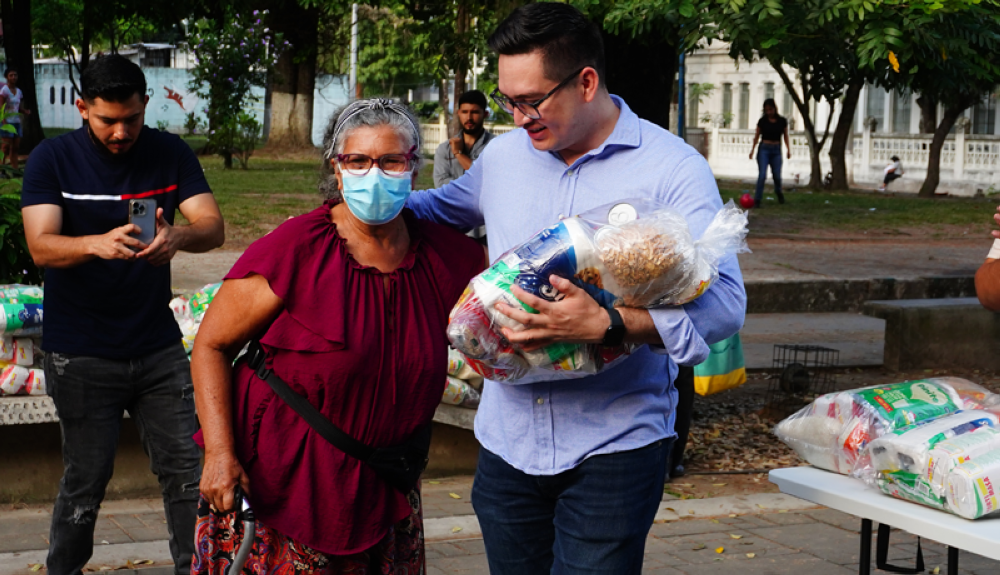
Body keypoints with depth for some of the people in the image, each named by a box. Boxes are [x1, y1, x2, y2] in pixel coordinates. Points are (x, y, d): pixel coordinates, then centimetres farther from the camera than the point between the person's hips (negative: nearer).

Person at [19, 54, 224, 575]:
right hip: (81, 354, -2)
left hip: (158, 346, 3)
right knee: (87, 479, 3)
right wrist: (98, 244, -38)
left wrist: (178, 236, -33)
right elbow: (42, 247, -17)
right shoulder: (52, 159, -5)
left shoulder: (170, 154, 1)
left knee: (186, 468, 2)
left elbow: (213, 227, -9)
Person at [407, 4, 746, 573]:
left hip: (614, 446, -5)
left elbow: (724, 302, -18)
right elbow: (445, 207, 32)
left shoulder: (674, 169, -8)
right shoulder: (501, 156, 9)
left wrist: (606, 325, -30)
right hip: (508, 438, 5)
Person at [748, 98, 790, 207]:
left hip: (776, 150, 1)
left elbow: (785, 136, 10)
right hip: (764, 149, -1)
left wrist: (788, 149, 4)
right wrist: (752, 150, 3)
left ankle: (779, 193, 33)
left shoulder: (782, 121, 2)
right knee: (762, 175, -13)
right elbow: (757, 136, 7)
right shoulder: (762, 121, 0)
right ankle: (757, 200, -9)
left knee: (777, 175, 3)